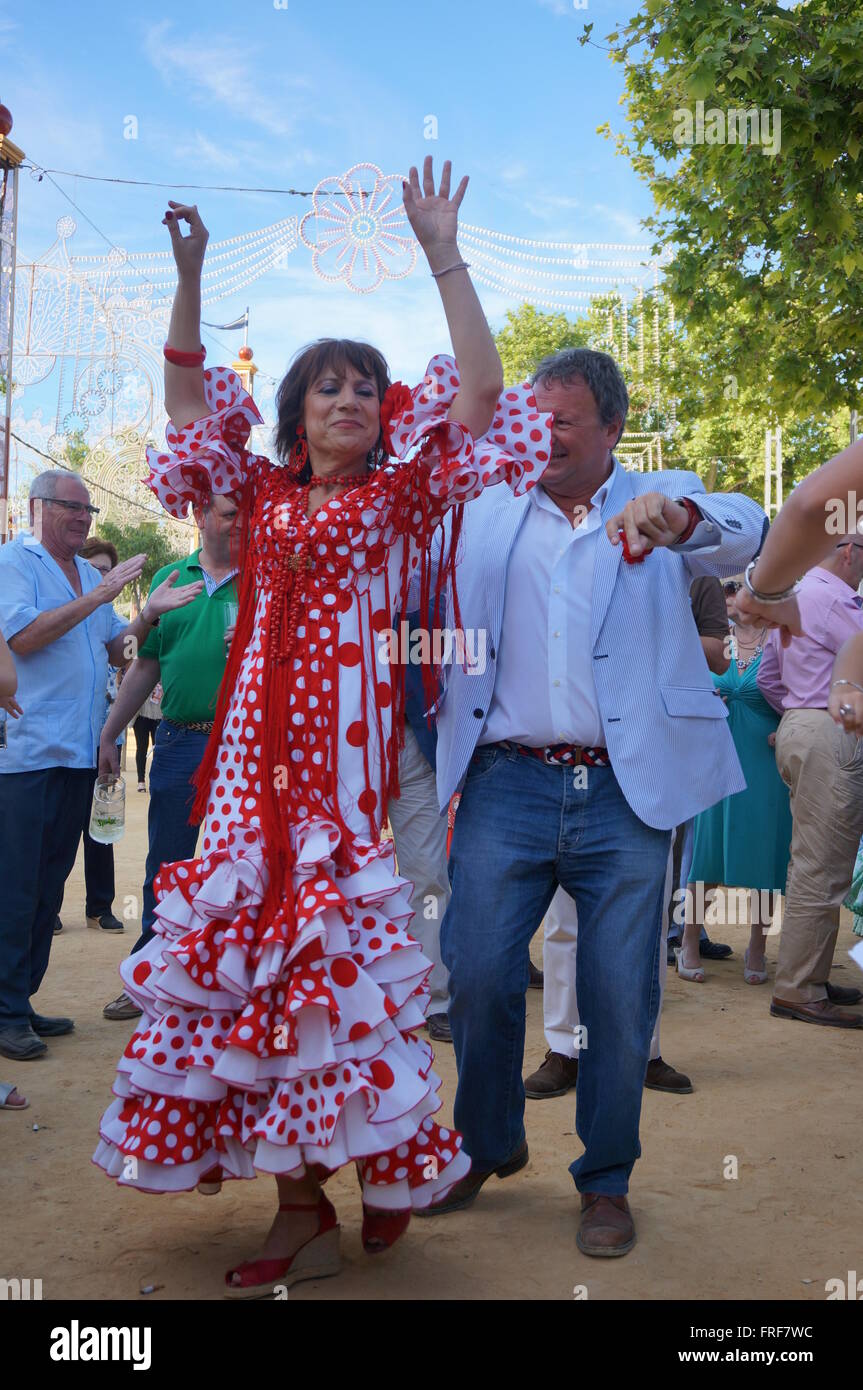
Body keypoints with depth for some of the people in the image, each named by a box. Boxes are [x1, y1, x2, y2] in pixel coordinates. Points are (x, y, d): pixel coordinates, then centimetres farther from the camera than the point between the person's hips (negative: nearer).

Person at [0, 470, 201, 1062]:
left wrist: (150, 615, 1)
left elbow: (115, 651, 18)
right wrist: (97, 598, -17)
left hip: (80, 750, 7)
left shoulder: (90, 575, 18)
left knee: (50, 884, 11)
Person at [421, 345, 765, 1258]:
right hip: (507, 781, 2)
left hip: (626, 790, -1)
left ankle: (606, 1180, 25)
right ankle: (488, 1144, 29)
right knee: (478, 975, 2)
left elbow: (745, 534, -9)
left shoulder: (665, 504, 9)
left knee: (621, 995, 3)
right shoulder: (484, 512, 16)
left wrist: (681, 520, -31)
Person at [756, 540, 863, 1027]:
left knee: (817, 865, 12)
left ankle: (809, 980, 17)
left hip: (801, 727, 11)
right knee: (820, 869, -8)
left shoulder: (794, 598, 20)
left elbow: (767, 677, 25)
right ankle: (798, 991, -5)